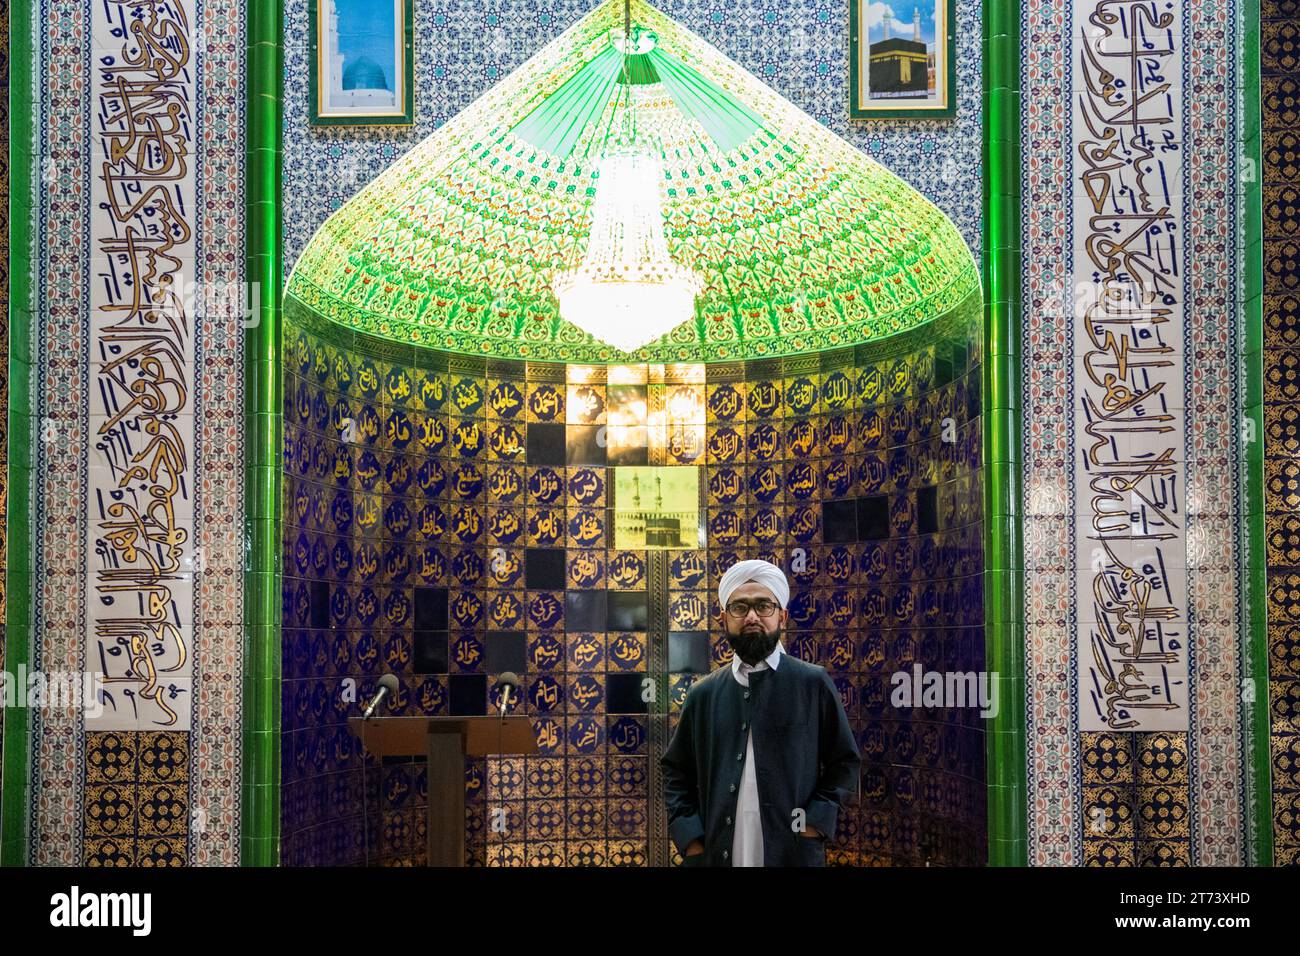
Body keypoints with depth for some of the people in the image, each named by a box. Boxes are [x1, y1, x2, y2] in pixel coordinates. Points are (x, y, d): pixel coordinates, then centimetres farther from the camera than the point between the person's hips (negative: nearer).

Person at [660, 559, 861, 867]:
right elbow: (676, 772, 13)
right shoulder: (704, 694, 7)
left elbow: (845, 764, 3)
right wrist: (688, 837, 0)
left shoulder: (814, 684, 0)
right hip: (715, 855, 2)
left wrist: (815, 824, -9)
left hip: (792, 855, -2)